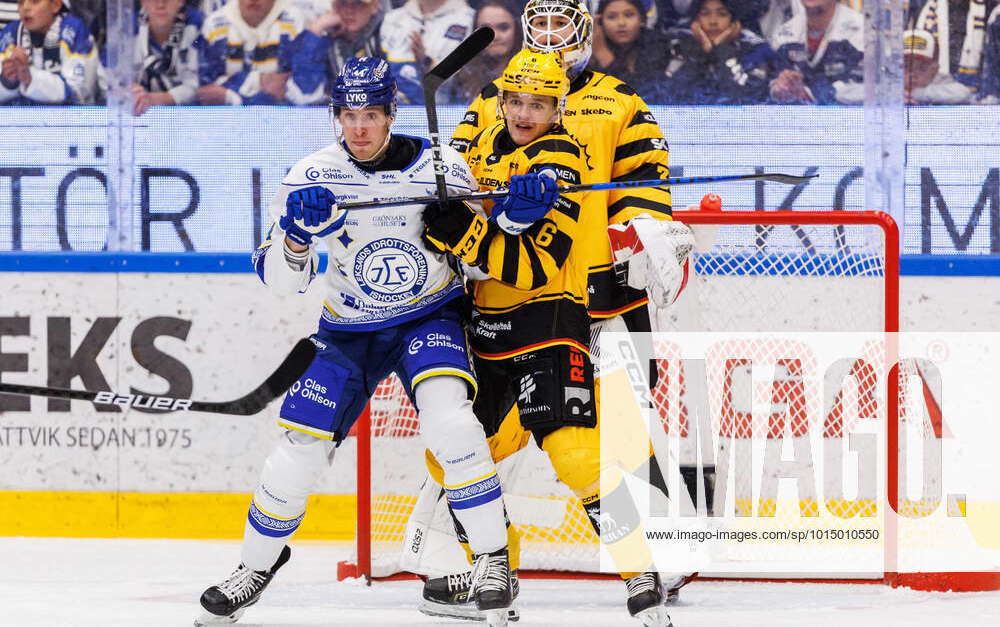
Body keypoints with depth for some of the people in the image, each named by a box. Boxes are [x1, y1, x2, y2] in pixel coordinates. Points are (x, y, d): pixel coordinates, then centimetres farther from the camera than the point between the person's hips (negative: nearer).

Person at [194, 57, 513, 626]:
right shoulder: (312, 178, -10)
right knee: (302, 446, -5)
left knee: (449, 418, -28)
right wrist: (297, 232, -29)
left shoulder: (441, 167, -13)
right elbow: (281, 280, -9)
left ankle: (493, 560, -15)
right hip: (350, 331, 2)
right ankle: (258, 564, 22)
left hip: (429, 318, -2)